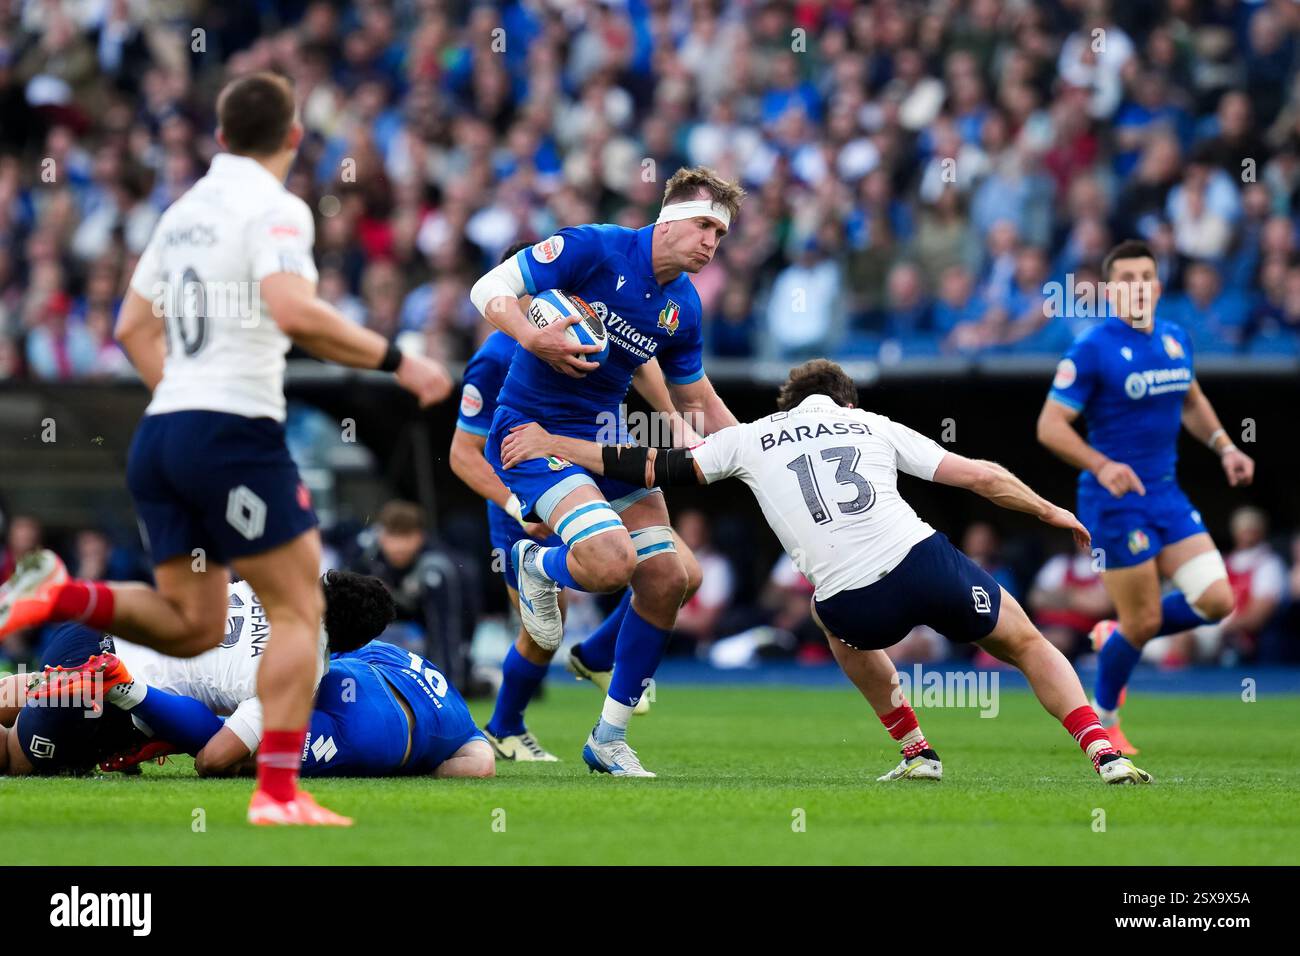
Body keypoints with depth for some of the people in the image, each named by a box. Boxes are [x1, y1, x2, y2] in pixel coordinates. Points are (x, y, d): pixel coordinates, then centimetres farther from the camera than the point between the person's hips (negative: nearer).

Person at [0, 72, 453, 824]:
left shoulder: (187, 210, 17)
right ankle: (278, 792, -7)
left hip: (162, 431, 8)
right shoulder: (276, 208, -7)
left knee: (193, 624, 13)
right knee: (299, 607, 0)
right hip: (235, 430, -8)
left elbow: (133, 326, 22)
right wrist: (397, 362, -18)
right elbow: (293, 312, -24)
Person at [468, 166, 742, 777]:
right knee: (611, 561, -28)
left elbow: (698, 402, 20)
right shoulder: (594, 249, -15)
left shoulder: (683, 307, 6)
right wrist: (531, 337, -34)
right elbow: (489, 290, -16)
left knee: (666, 580, 0)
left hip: (606, 437, 8)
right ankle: (538, 570, 10)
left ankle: (609, 738, 13)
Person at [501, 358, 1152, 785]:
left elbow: (657, 467, 20)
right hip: (925, 563, 0)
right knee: (1026, 643, 21)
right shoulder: (875, 426, 21)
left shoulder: (751, 438, 20)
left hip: (855, 606, 0)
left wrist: (550, 444, 29)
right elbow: (982, 477, 17)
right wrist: (1050, 512, 33)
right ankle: (1103, 752, 1)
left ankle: (916, 751, 31)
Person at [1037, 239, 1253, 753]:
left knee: (1216, 600, -5)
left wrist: (1224, 447, 9)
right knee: (1144, 620, -3)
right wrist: (1102, 466, -29)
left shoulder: (1176, 339, 7)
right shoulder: (1092, 349, -14)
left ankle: (1114, 636, 21)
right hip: (1114, 500, -6)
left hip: (1166, 494, 6)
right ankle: (1102, 719, 23)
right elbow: (1050, 426, -15)